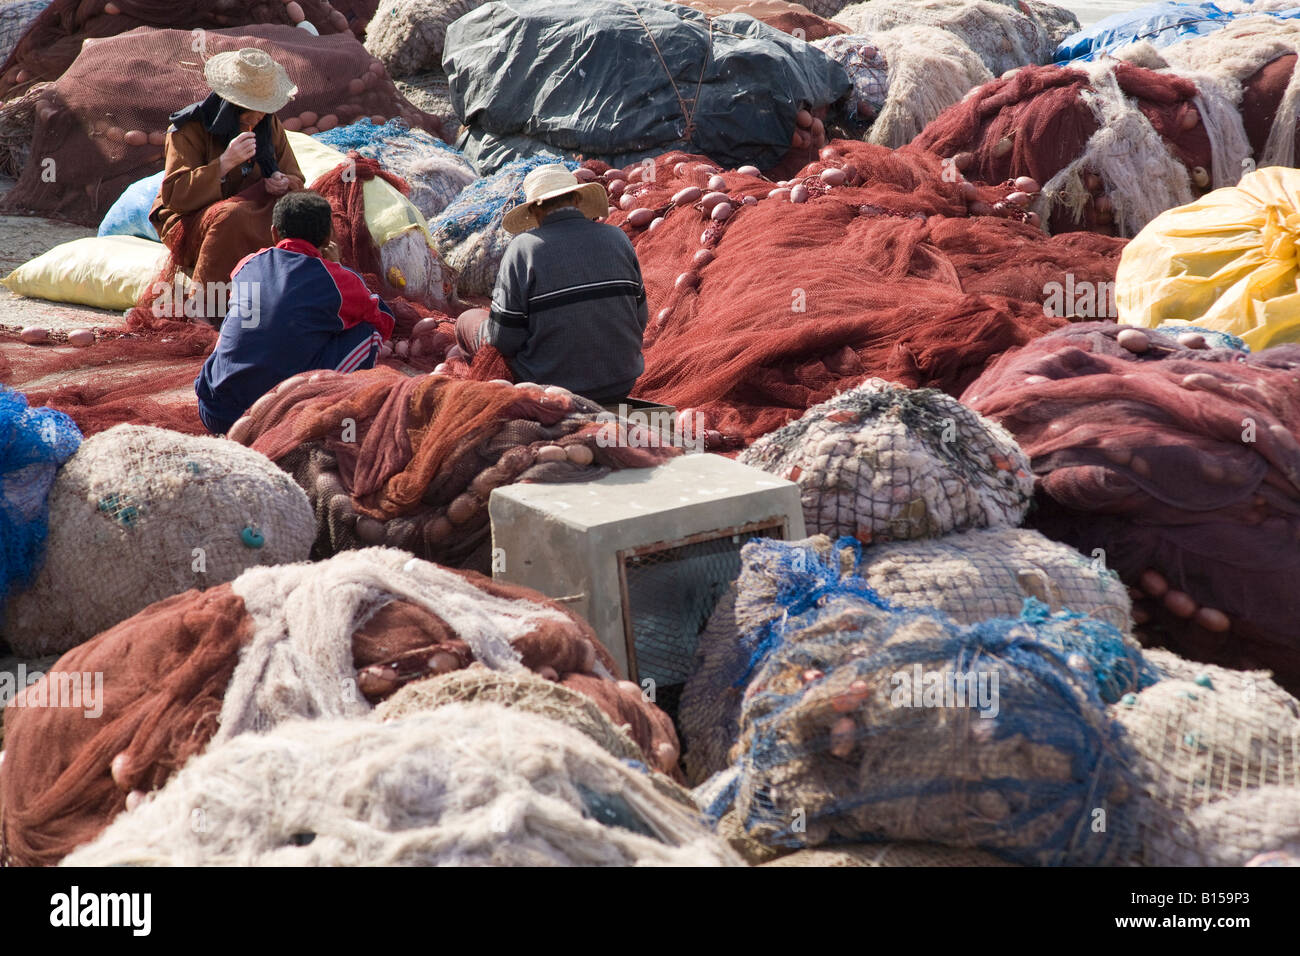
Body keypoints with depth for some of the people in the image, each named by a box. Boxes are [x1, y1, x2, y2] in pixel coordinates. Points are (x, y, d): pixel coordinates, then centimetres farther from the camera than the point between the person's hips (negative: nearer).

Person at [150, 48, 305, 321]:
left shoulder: (268, 125, 5)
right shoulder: (190, 128, -12)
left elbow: (294, 179, 11)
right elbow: (175, 196, -20)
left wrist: (280, 183, -15)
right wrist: (225, 162, -30)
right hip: (188, 224, -5)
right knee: (232, 214, -38)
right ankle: (206, 306, -29)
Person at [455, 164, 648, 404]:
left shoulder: (523, 249, -14)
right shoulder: (617, 238, -1)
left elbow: (503, 340, -13)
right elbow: (639, 319, 4)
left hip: (551, 388, -5)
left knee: (468, 320, 18)